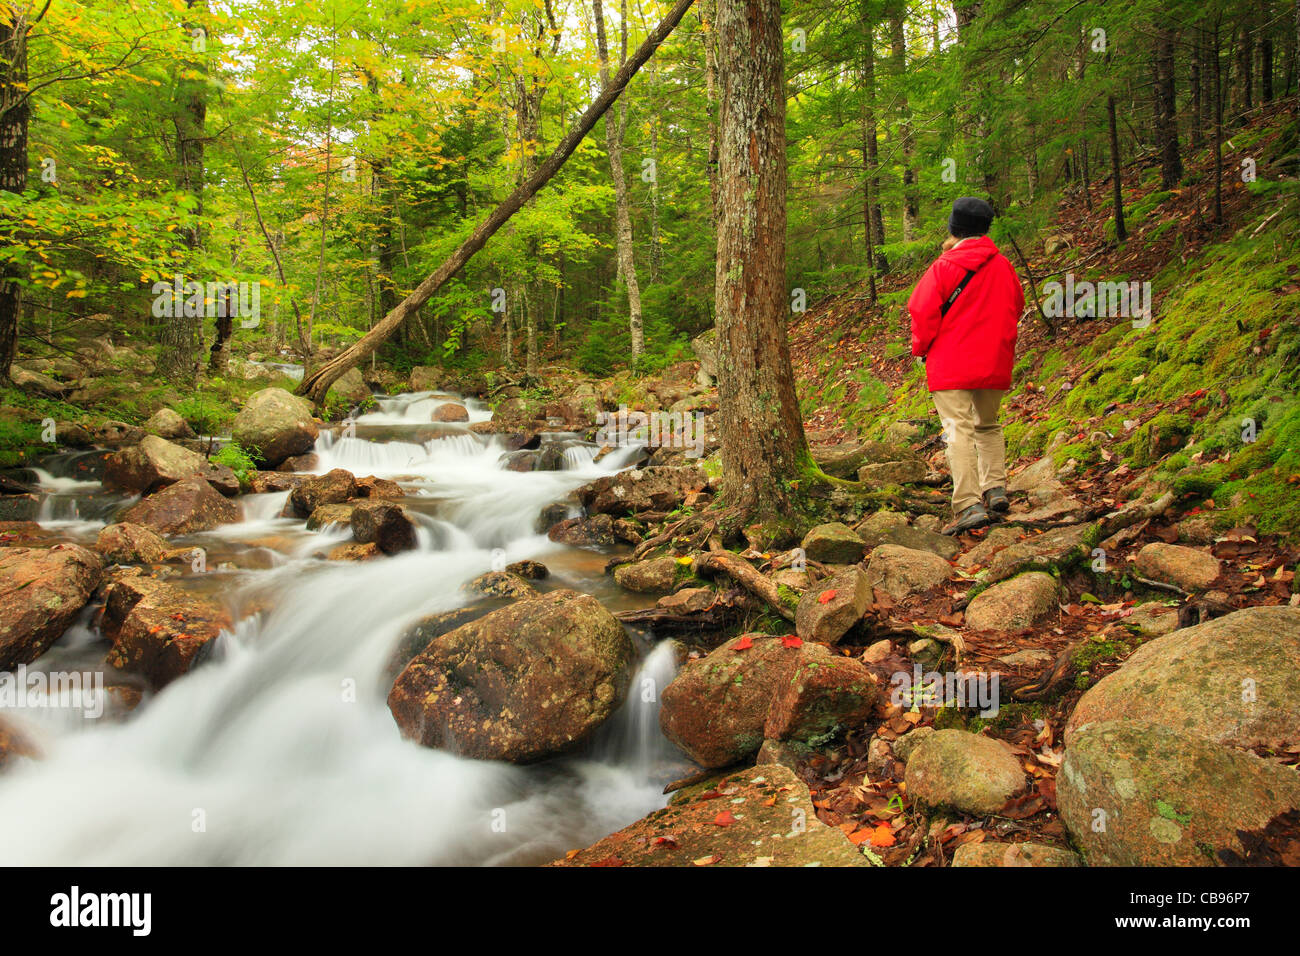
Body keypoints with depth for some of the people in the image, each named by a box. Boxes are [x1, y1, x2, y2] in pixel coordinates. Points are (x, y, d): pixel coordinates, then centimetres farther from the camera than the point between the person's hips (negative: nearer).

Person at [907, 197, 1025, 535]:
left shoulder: (945, 266, -10)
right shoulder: (1003, 266, 6)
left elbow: (923, 311, -9)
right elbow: (1016, 307, 18)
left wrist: (921, 348, 6)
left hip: (952, 364, -5)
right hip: (995, 364, 5)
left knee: (959, 430, -8)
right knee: (988, 424, 22)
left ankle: (969, 505, -17)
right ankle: (995, 489, 18)